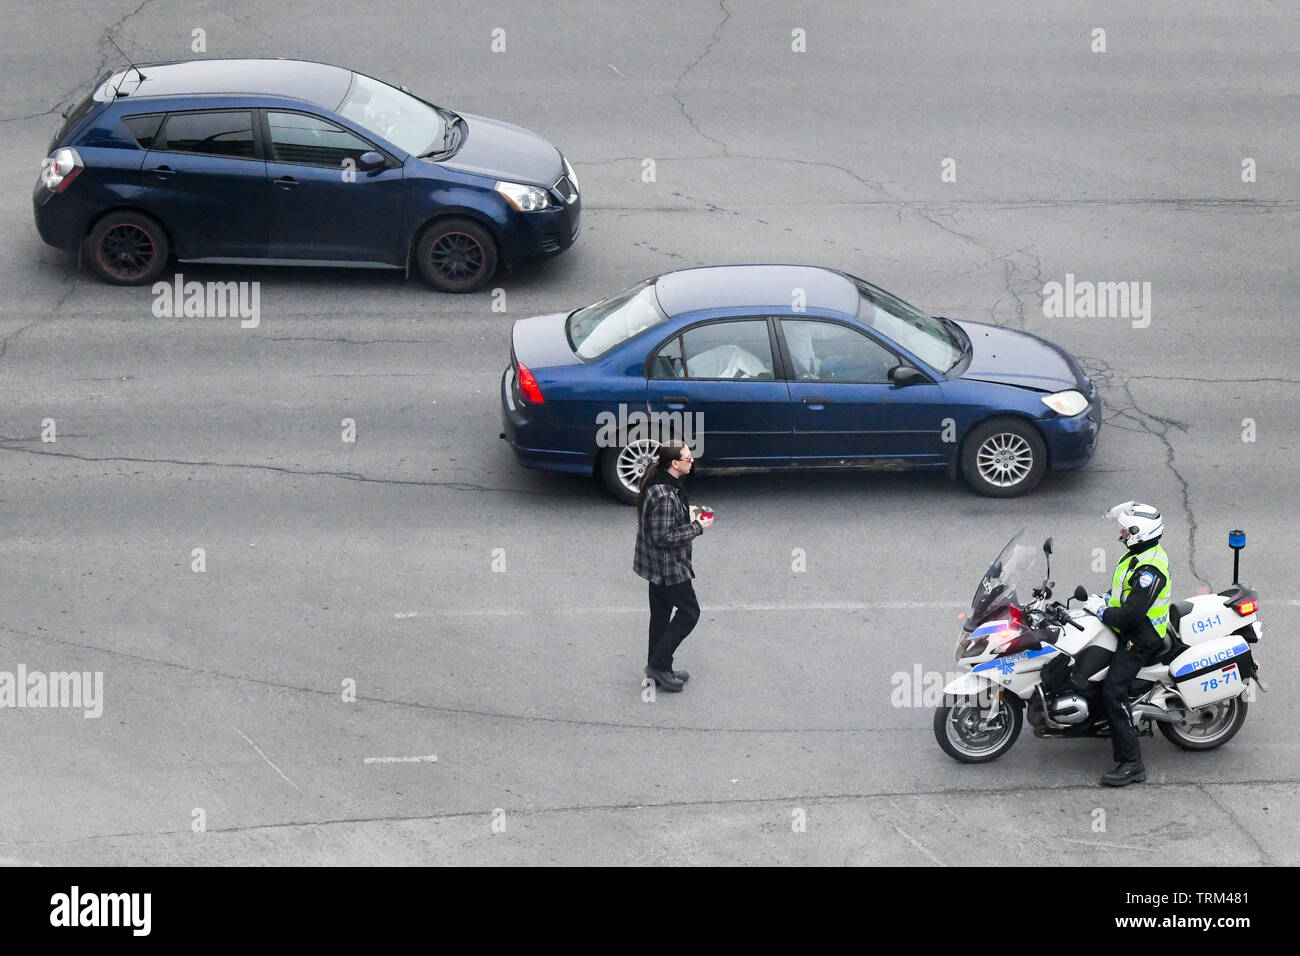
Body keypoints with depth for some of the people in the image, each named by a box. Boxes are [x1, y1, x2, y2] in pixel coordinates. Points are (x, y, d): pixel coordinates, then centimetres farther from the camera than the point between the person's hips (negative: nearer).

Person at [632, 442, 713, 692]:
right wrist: (697, 527, -19)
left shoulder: (659, 482, 2)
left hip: (657, 565, 10)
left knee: (661, 613, 19)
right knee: (689, 611, 3)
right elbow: (664, 537, -28)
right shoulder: (665, 496, -30)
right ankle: (659, 664, 8)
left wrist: (688, 513, 7)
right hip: (668, 566, -10)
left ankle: (658, 667, 31)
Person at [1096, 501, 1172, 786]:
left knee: (1113, 689, -21)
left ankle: (1131, 763, -22)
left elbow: (1133, 613, -29)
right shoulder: (1141, 554, 9)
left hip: (1140, 638, -11)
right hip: (1130, 631, 11)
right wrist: (1104, 599, 10)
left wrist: (1103, 613, -15)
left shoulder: (1149, 568, -25)